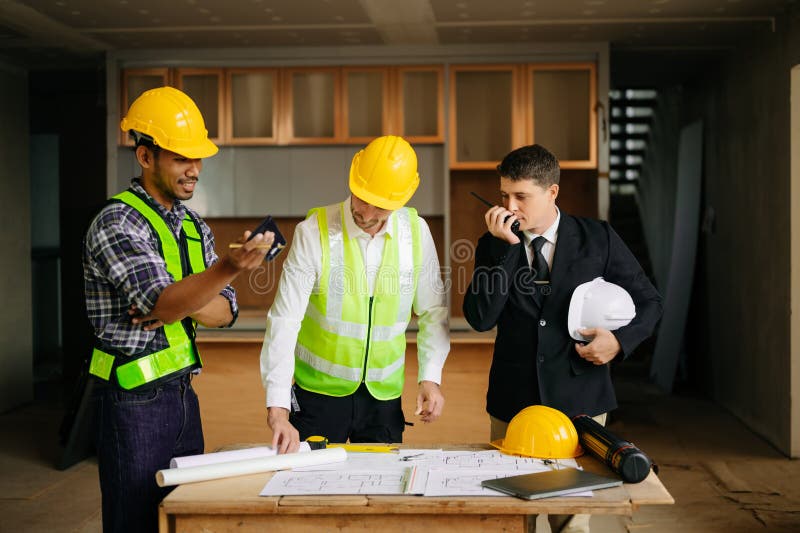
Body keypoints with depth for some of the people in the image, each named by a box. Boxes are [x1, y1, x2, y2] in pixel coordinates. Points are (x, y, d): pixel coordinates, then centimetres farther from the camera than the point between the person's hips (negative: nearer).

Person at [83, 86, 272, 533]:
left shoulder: (194, 227, 11)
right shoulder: (117, 223, -14)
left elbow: (225, 311, 7)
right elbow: (162, 303, -27)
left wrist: (182, 303, -14)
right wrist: (231, 266, -41)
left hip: (182, 392, 8)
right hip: (134, 399, -7)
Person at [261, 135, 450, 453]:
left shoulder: (416, 232, -6)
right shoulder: (315, 232, -16)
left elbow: (433, 312, 4)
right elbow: (284, 322, -20)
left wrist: (430, 378, -7)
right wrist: (277, 409, -27)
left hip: (384, 393, 3)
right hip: (318, 390, -2)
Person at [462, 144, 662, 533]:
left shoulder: (599, 239, -1)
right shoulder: (493, 245, 2)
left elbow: (648, 303, 7)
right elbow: (479, 318, -11)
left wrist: (620, 340, -12)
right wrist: (505, 248, -16)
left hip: (579, 402, -1)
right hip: (512, 403, 2)